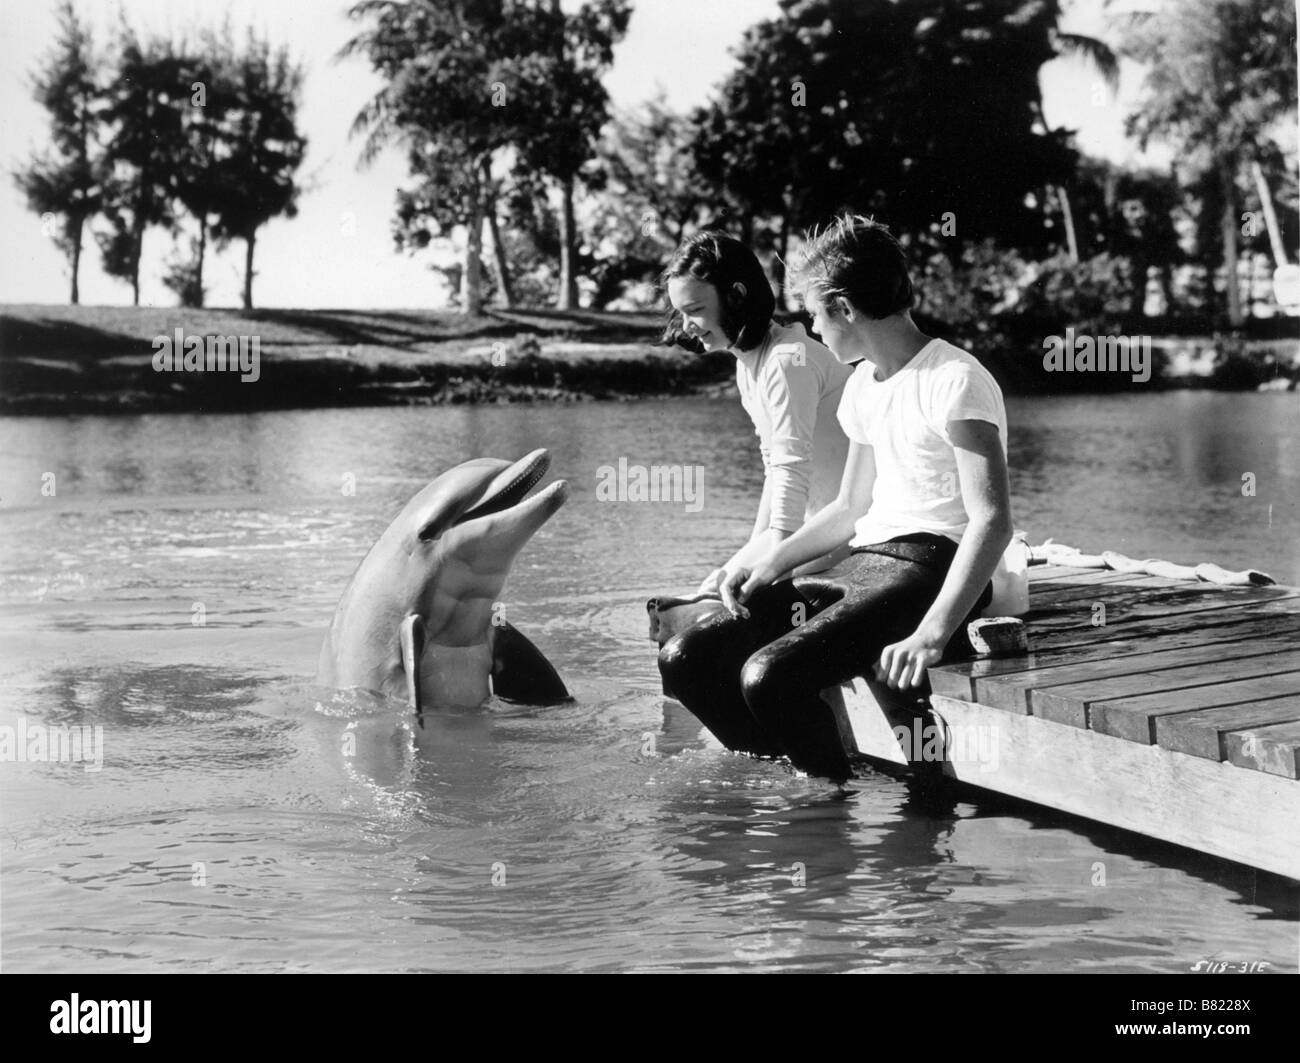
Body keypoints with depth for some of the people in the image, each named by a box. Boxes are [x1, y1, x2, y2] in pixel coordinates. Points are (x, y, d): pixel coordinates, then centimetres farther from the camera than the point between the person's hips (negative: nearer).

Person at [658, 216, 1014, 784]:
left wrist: (932, 635, -29)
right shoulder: (864, 386, 17)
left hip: (929, 568, -9)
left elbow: (992, 521, -19)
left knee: (769, 675, -29)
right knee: (684, 659, -5)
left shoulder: (955, 381, -11)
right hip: (861, 565, 9)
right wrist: (771, 563, 9)